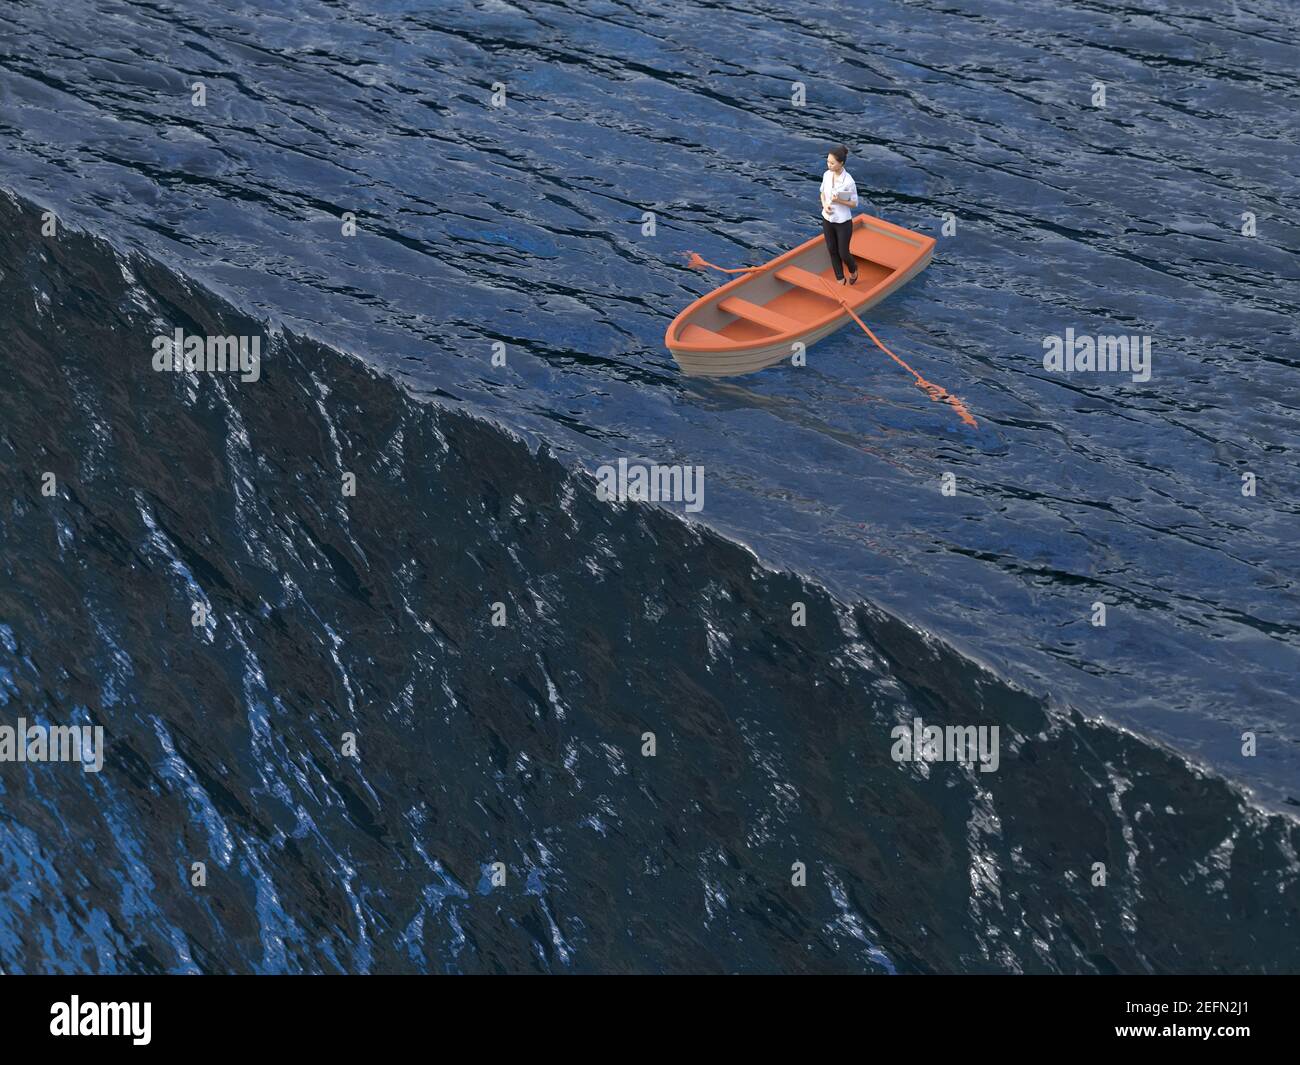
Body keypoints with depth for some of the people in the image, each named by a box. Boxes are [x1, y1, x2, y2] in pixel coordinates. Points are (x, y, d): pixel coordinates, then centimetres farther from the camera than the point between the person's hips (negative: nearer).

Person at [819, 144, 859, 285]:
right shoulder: (827, 175, -7)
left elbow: (854, 203, -12)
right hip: (827, 220, 5)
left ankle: (853, 270, 41)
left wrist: (839, 201, -27)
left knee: (843, 253, 8)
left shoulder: (849, 181, -23)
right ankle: (840, 280, 33)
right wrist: (824, 205, -11)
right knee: (832, 251, 15)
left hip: (843, 222, -5)